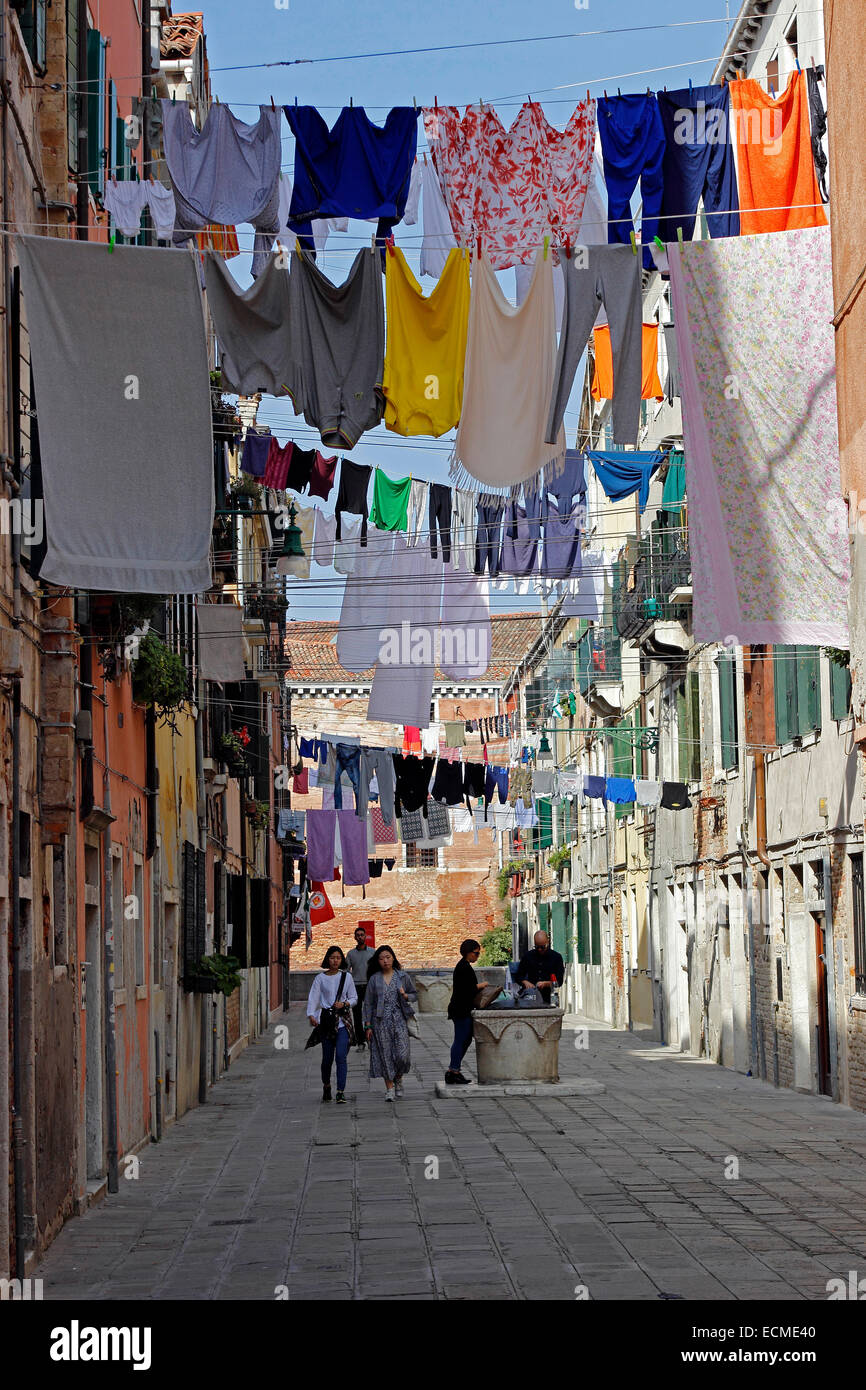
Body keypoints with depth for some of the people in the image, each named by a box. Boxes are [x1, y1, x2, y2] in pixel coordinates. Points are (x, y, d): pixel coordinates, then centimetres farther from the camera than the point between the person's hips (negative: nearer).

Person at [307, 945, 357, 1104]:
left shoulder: (346, 976, 6)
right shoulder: (320, 978, 3)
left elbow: (354, 997, 11)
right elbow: (313, 998, -4)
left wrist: (344, 1003, -9)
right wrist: (311, 1015, -20)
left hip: (343, 1020, 0)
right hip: (327, 1019, 0)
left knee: (341, 1055, -13)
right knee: (327, 1057, 6)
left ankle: (341, 1092, -14)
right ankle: (326, 1087, 31)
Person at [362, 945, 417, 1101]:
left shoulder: (403, 976, 5)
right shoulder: (374, 979, 3)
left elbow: (414, 995, 15)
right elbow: (368, 1003, 5)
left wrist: (405, 996, -8)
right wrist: (368, 1025, 0)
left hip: (399, 1019, 0)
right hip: (381, 1022, 0)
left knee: (402, 1053, -9)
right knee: (385, 1054, -1)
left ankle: (398, 1077, 21)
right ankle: (389, 1088, 9)